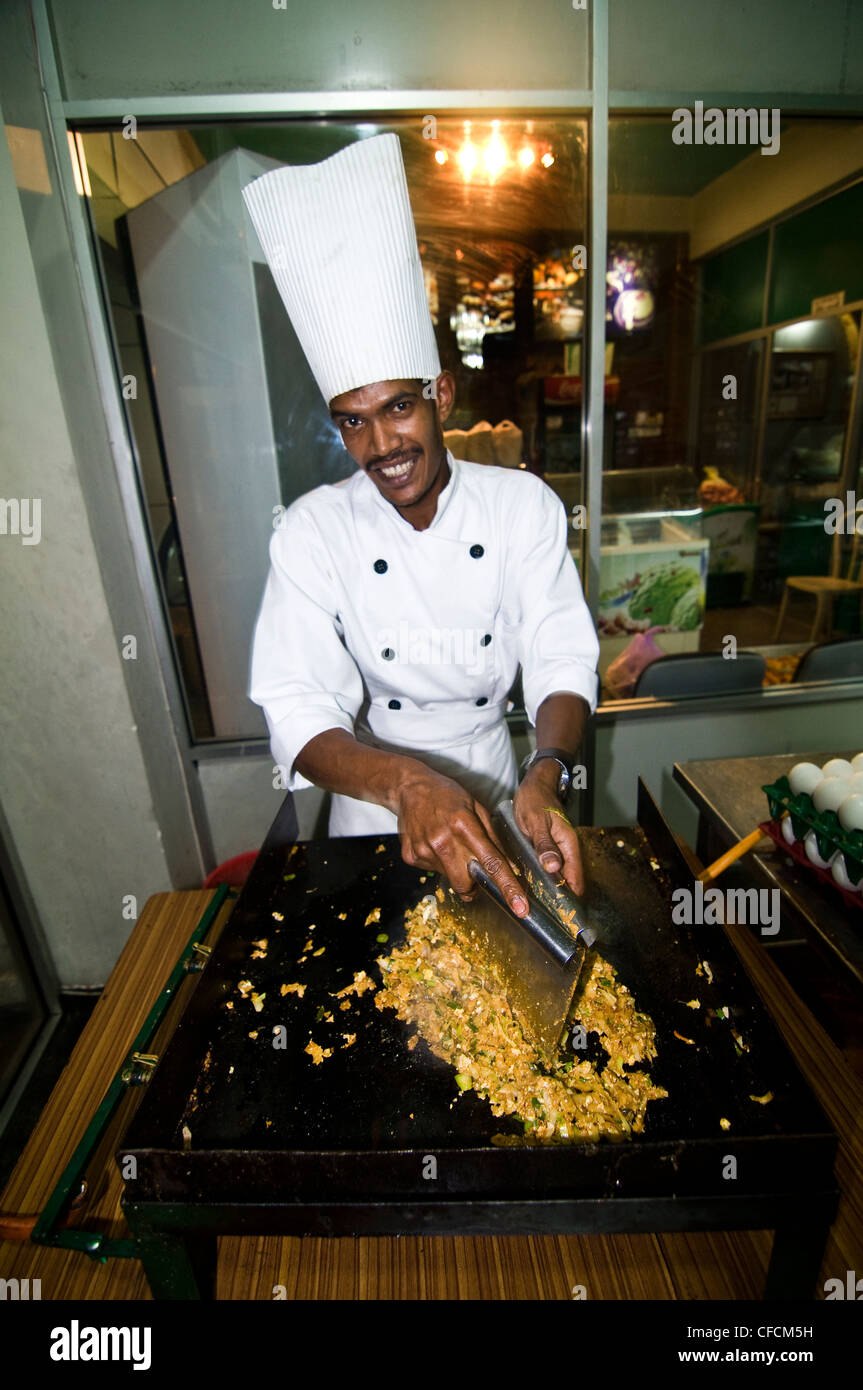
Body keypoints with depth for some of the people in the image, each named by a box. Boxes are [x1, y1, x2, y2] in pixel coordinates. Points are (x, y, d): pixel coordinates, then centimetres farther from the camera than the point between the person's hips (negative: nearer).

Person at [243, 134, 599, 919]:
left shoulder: (523, 505, -13)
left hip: (492, 784, 2)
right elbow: (300, 712, -24)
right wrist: (404, 784, -43)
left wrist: (547, 774, -37)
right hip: (372, 799, -1)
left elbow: (562, 661, -16)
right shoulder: (313, 531, -17)